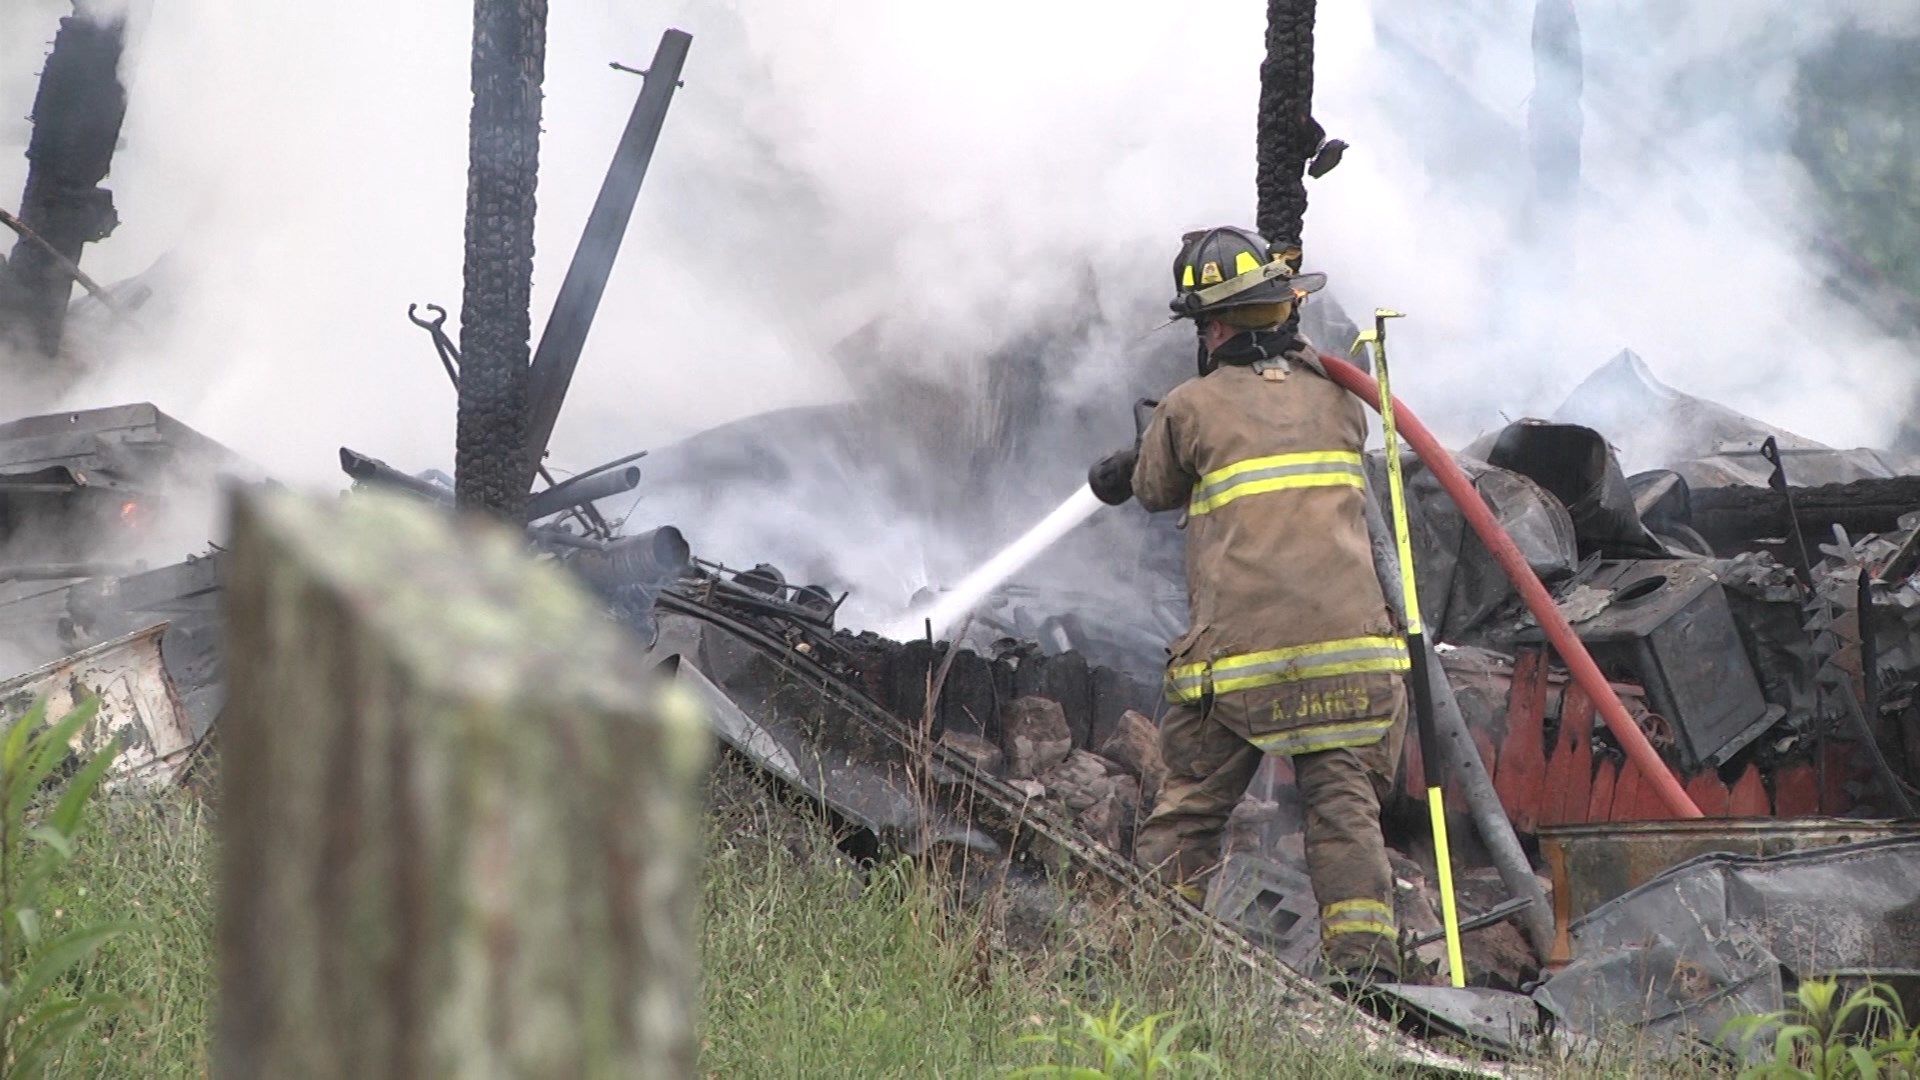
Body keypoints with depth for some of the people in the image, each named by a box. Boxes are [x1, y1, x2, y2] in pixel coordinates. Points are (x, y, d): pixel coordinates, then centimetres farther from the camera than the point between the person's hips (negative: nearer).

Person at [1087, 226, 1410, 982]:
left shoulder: (1190, 409, 2)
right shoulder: (1337, 399, 13)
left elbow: (1154, 490, 19)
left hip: (1238, 654, -2)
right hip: (1350, 641, 2)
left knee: (1188, 813, 9)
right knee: (1344, 806, 2)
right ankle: (1363, 957, -11)